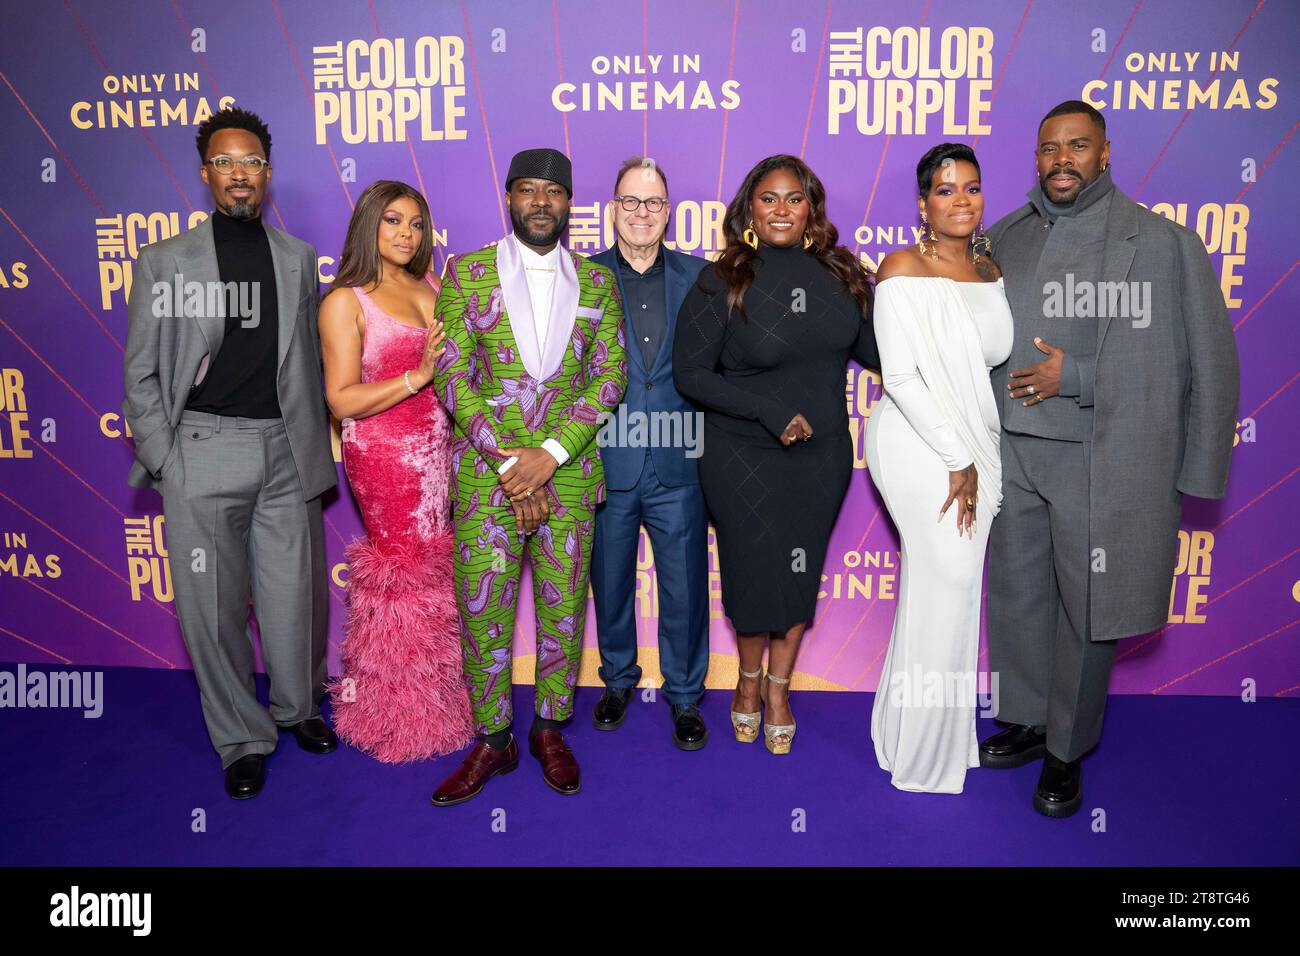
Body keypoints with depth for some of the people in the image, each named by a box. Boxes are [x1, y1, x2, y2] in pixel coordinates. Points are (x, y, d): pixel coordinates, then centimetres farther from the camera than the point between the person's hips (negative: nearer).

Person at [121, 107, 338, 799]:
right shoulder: (164, 261, 5)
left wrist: (317, 451, 10)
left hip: (287, 450, 2)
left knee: (296, 595, 9)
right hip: (204, 453, -1)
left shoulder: (298, 258, 11)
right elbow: (140, 375, 4)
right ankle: (242, 738, 21)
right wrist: (164, 462, -3)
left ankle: (299, 707, 34)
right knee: (213, 606, 3)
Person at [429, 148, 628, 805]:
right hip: (485, 473, -1)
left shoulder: (597, 281, 9)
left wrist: (550, 453, -12)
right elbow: (452, 376, -3)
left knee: (564, 608, 9)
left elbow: (609, 376, 1)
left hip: (569, 472, 1)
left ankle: (549, 728, 29)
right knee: (482, 612, 4)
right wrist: (508, 460, -12)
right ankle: (493, 741, 23)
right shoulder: (466, 274, 4)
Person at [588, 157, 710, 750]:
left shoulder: (699, 277, 4)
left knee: (685, 587, 8)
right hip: (605, 463, 0)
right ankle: (618, 680, 39)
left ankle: (684, 695, 28)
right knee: (610, 583, 16)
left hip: (679, 463, 0)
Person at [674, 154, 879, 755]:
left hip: (823, 455, 3)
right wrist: (770, 411, -18)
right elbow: (690, 373, -11)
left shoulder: (840, 274, 0)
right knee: (756, 571, 6)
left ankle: (779, 685, 36)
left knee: (802, 571, 13)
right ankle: (749, 676, 37)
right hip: (742, 458, -3)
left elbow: (869, 347, 8)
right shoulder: (722, 281, -10)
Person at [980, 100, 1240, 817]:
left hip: (1101, 460, -4)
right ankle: (1025, 721, 34)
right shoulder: (1001, 241, 10)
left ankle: (1067, 750, 23)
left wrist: (1074, 376, -15)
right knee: (1016, 593, 13)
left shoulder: (1162, 243, -3)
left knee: (1087, 607, 4)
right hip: (1011, 454, 4)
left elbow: (1206, 362, -7)